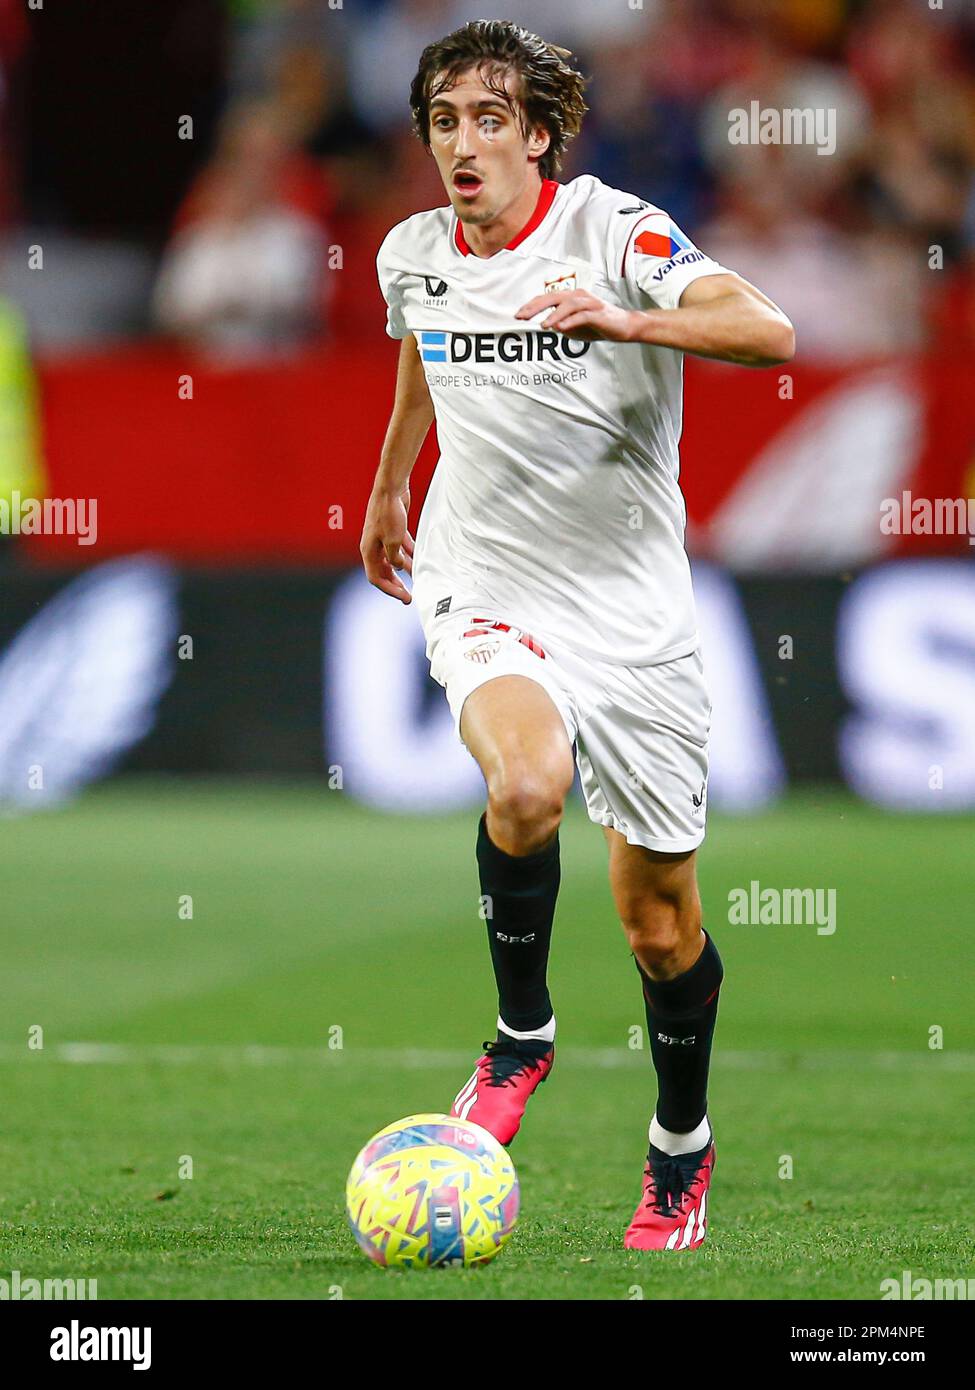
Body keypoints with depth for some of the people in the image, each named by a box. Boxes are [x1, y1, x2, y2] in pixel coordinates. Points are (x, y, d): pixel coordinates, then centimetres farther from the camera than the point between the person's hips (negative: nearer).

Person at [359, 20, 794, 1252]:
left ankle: (680, 1146, 32)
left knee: (661, 923, 6)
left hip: (631, 605, -1)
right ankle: (520, 1035, -7)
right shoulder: (413, 257, 1)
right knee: (527, 784, -32)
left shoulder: (613, 231, -14)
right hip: (482, 588, 1)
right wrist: (387, 492, 40)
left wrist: (626, 320, -46)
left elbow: (769, 332, -30)